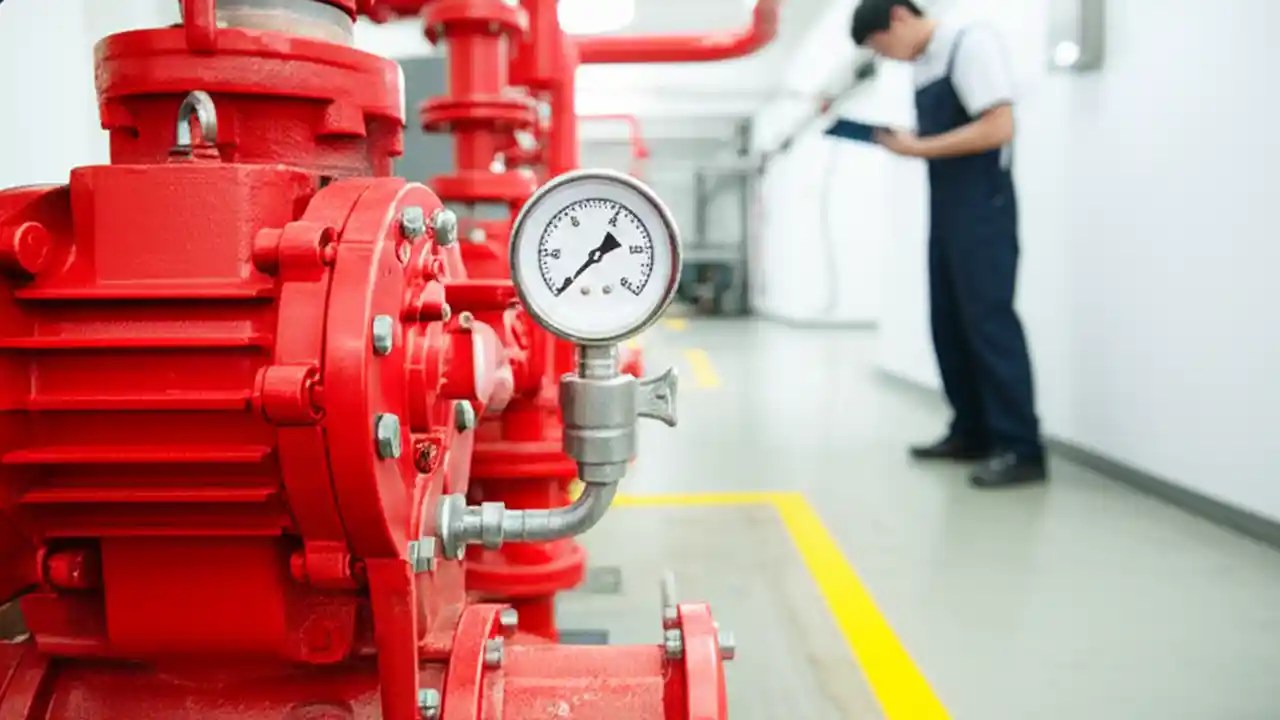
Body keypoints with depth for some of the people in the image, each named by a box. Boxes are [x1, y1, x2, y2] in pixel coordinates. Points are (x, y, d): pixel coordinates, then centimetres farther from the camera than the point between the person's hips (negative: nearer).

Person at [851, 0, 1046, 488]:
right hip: (944, 207, 9)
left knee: (988, 320, -9)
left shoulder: (970, 43, -10)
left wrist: (918, 149, -17)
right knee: (950, 322, 9)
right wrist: (898, 139, 2)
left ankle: (1019, 448, -5)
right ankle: (972, 433, 18)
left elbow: (997, 128, -19)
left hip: (982, 205, -9)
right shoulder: (922, 65, 14)